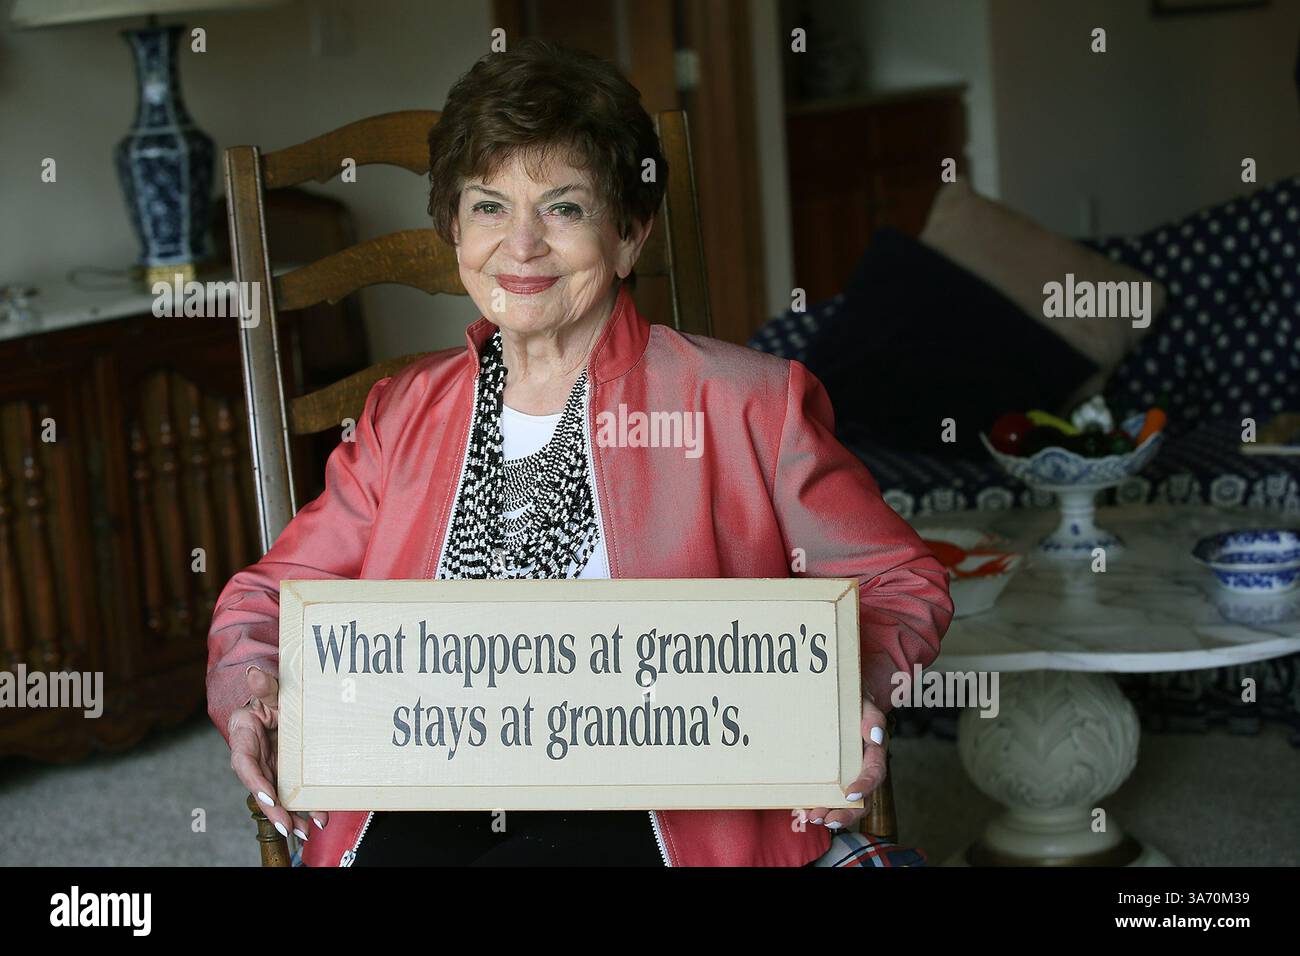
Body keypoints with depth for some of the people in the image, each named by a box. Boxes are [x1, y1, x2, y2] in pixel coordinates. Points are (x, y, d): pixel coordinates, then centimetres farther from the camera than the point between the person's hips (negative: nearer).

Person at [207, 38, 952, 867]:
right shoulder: (405, 415, 18)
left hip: (653, 807, -3)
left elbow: (898, 582, 9)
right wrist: (250, 685, -4)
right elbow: (277, 590, 20)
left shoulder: (746, 403, 6)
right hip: (423, 807, 3)